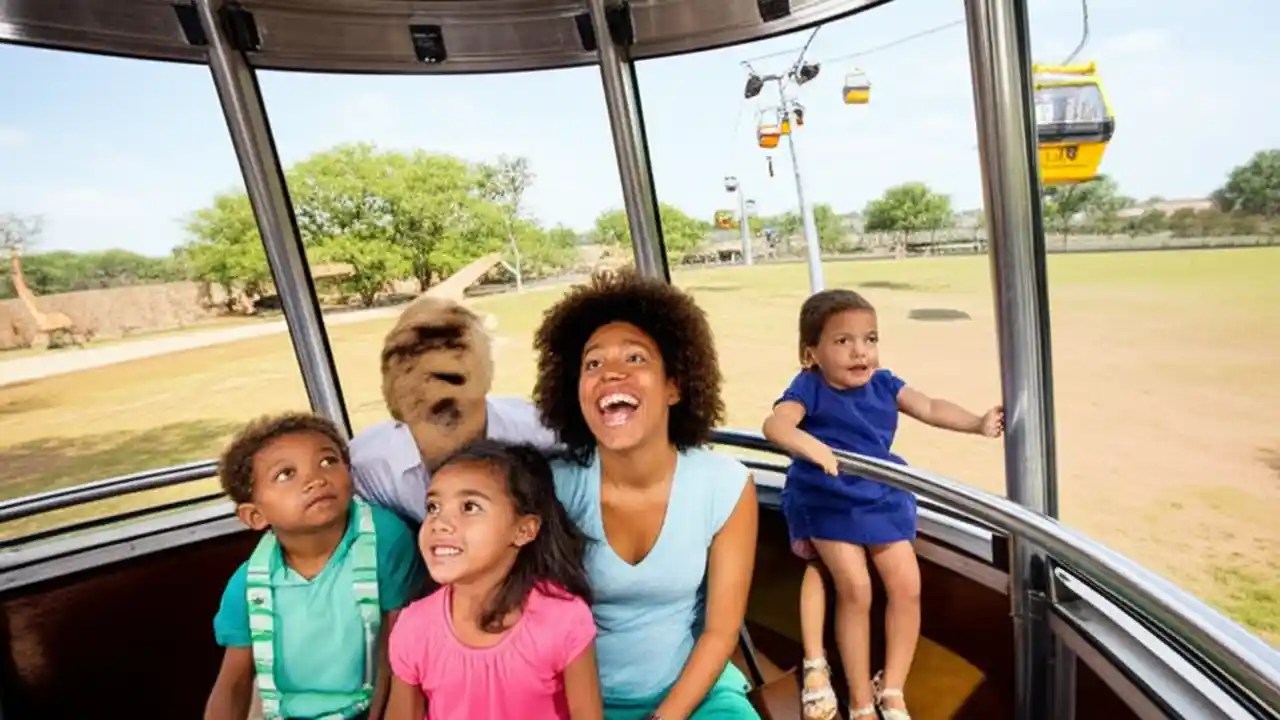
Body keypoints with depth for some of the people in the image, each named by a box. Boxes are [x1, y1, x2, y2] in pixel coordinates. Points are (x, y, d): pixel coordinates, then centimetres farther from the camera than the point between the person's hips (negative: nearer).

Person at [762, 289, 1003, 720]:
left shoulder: (883, 384, 0)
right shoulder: (809, 388, -17)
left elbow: (931, 409, 2)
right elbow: (775, 424, -32)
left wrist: (979, 423, -12)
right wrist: (808, 445, -50)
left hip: (881, 499, 6)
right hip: (828, 502, -5)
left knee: (908, 587, 4)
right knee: (855, 590, -11)